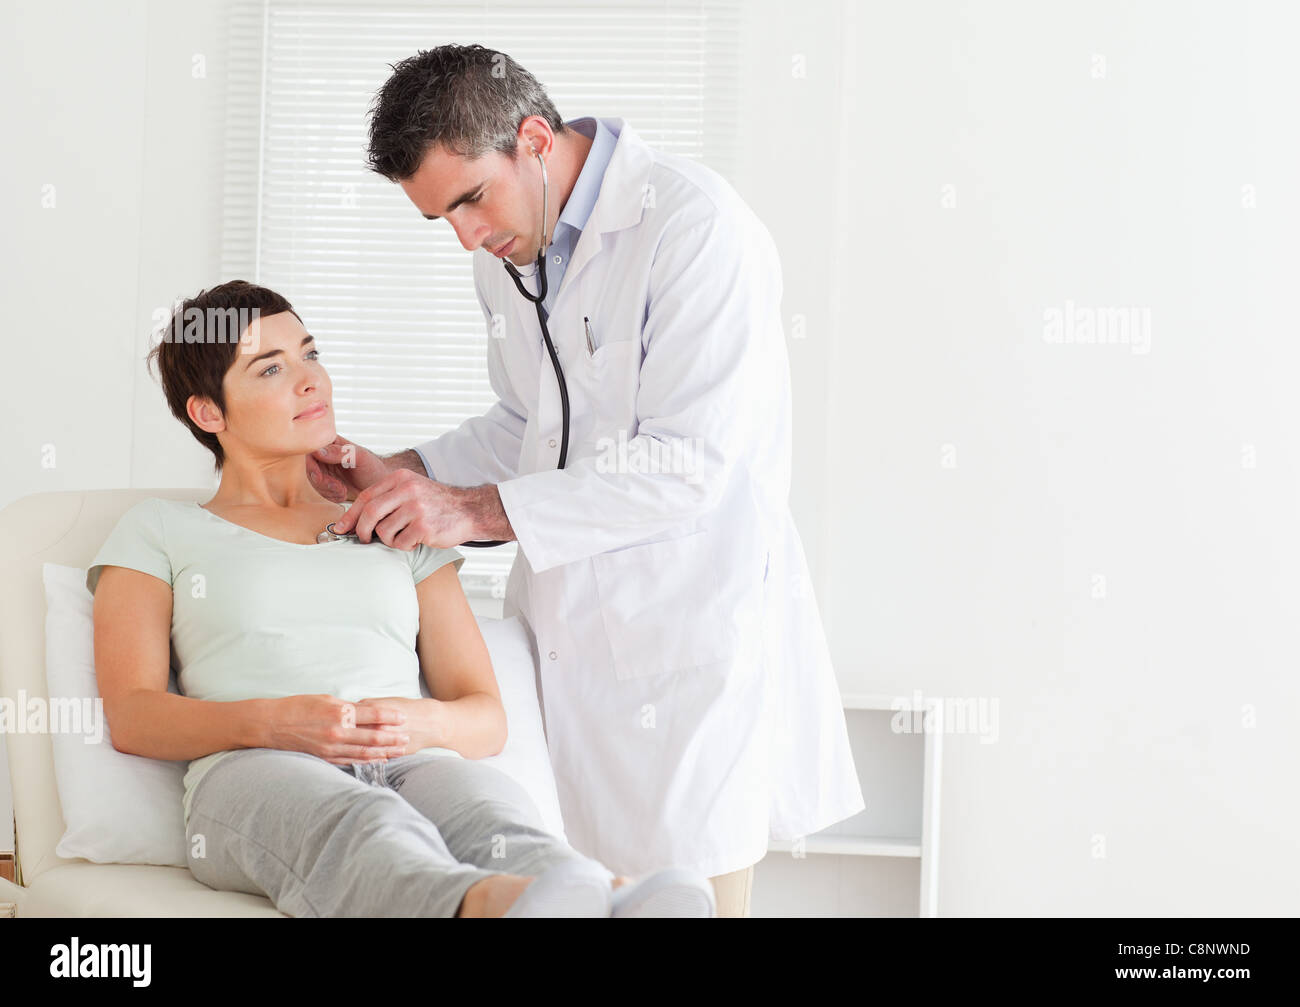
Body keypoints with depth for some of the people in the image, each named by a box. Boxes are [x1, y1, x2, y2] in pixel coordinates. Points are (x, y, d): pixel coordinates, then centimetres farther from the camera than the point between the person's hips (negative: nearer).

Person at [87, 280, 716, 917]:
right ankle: (492, 903, -73)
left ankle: (633, 911, -68)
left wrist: (425, 723, -5)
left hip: (412, 767, 3)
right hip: (253, 773, -3)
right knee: (369, 829, -42)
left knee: (492, 813, -37)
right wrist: (270, 722, -13)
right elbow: (130, 717, 7)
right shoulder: (158, 531, 22)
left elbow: (487, 717, 22)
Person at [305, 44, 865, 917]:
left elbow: (689, 466, -22)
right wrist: (403, 475, 7)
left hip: (687, 639, -7)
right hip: (565, 632, 7)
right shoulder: (509, 249, 11)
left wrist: (475, 509, -24)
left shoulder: (695, 224, -16)